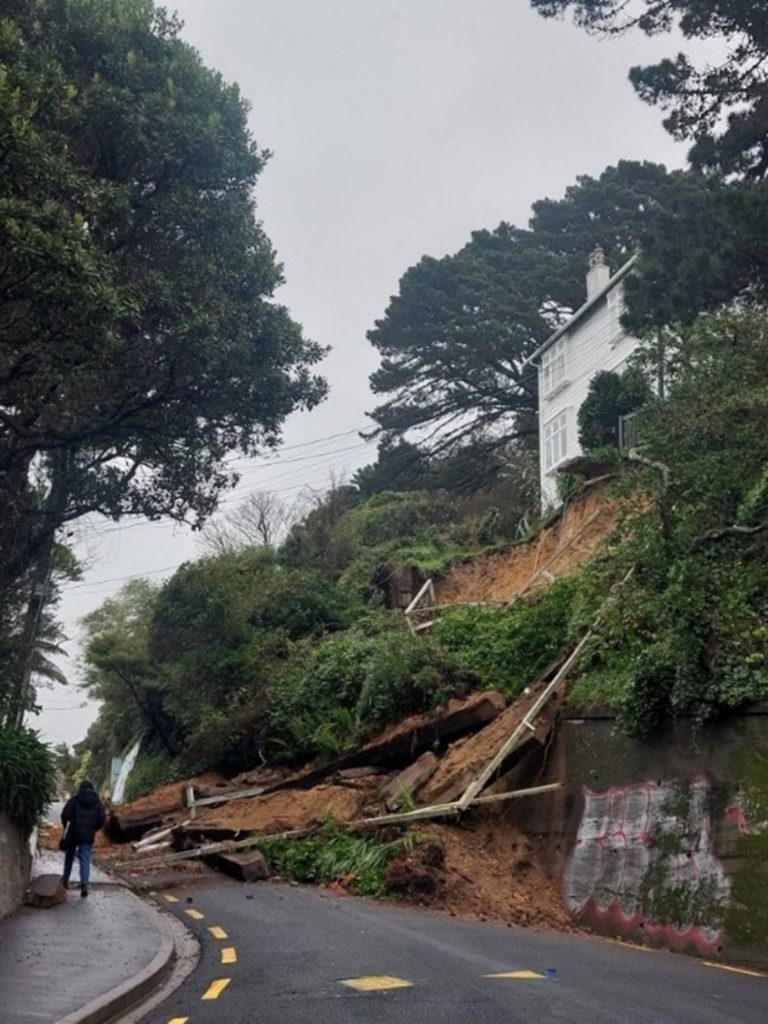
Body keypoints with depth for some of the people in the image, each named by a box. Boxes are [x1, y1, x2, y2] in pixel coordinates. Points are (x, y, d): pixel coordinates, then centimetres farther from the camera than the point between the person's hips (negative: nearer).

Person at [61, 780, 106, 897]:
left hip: (73, 833, -1)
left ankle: (65, 880, 27)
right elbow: (102, 819, 0)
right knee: (85, 859, 1)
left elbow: (65, 815, -10)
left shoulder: (74, 800, -3)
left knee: (69, 856, 18)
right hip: (88, 835, 1)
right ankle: (84, 883, -16)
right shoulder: (97, 802, 6)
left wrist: (66, 826, 8)